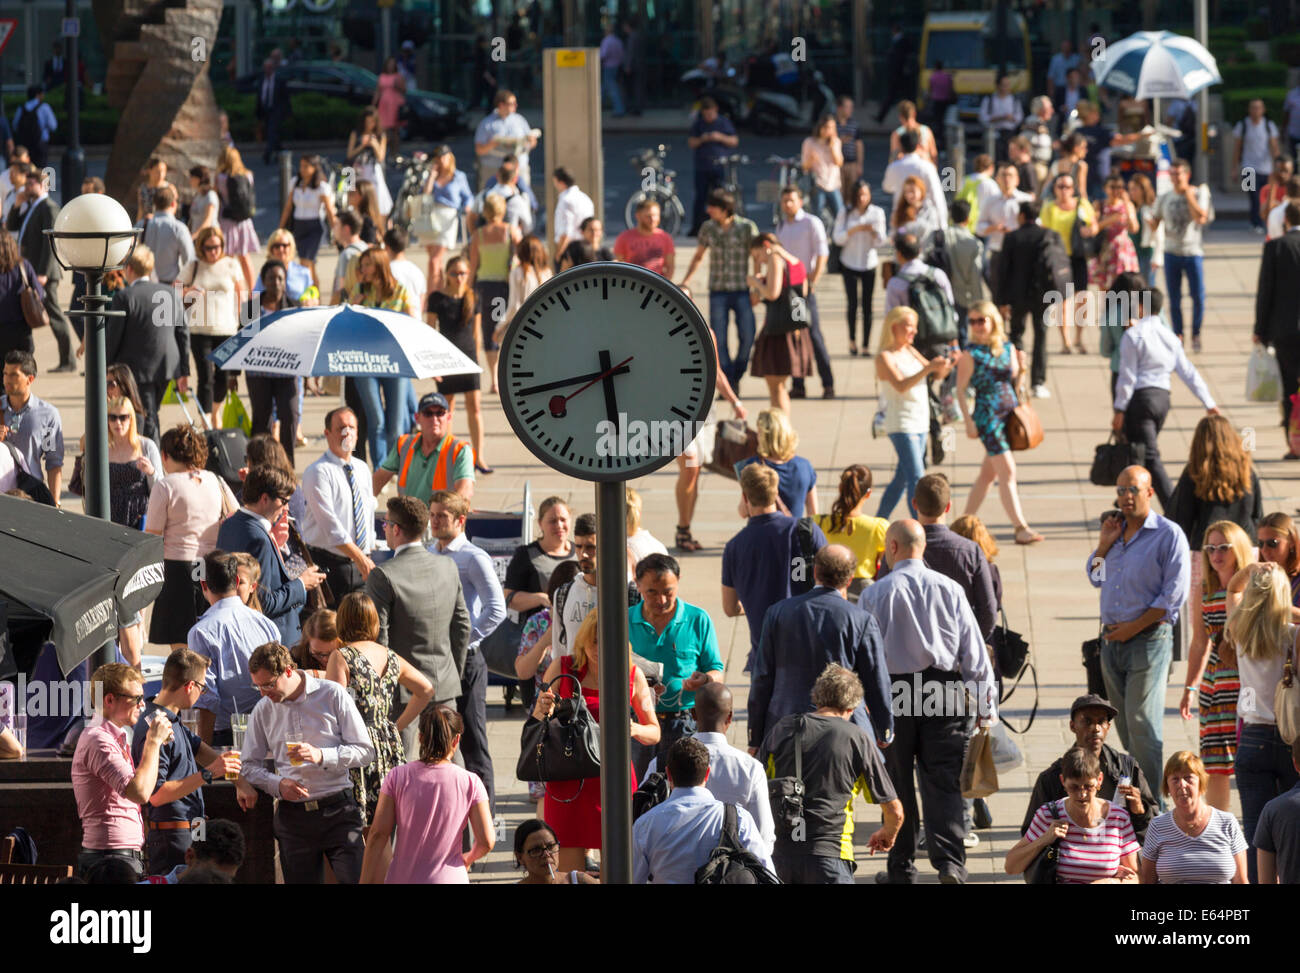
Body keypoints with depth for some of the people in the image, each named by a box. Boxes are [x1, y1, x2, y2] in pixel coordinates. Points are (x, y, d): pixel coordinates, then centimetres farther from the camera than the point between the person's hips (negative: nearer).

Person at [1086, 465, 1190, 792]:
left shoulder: (1169, 535, -6)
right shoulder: (1115, 530, 14)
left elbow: (1174, 594, -11)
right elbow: (1094, 578, 21)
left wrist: (1135, 626, -12)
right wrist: (1104, 544, 5)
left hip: (1149, 639, -7)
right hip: (1112, 640, 7)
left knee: (1142, 722, -12)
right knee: (1124, 725, 10)